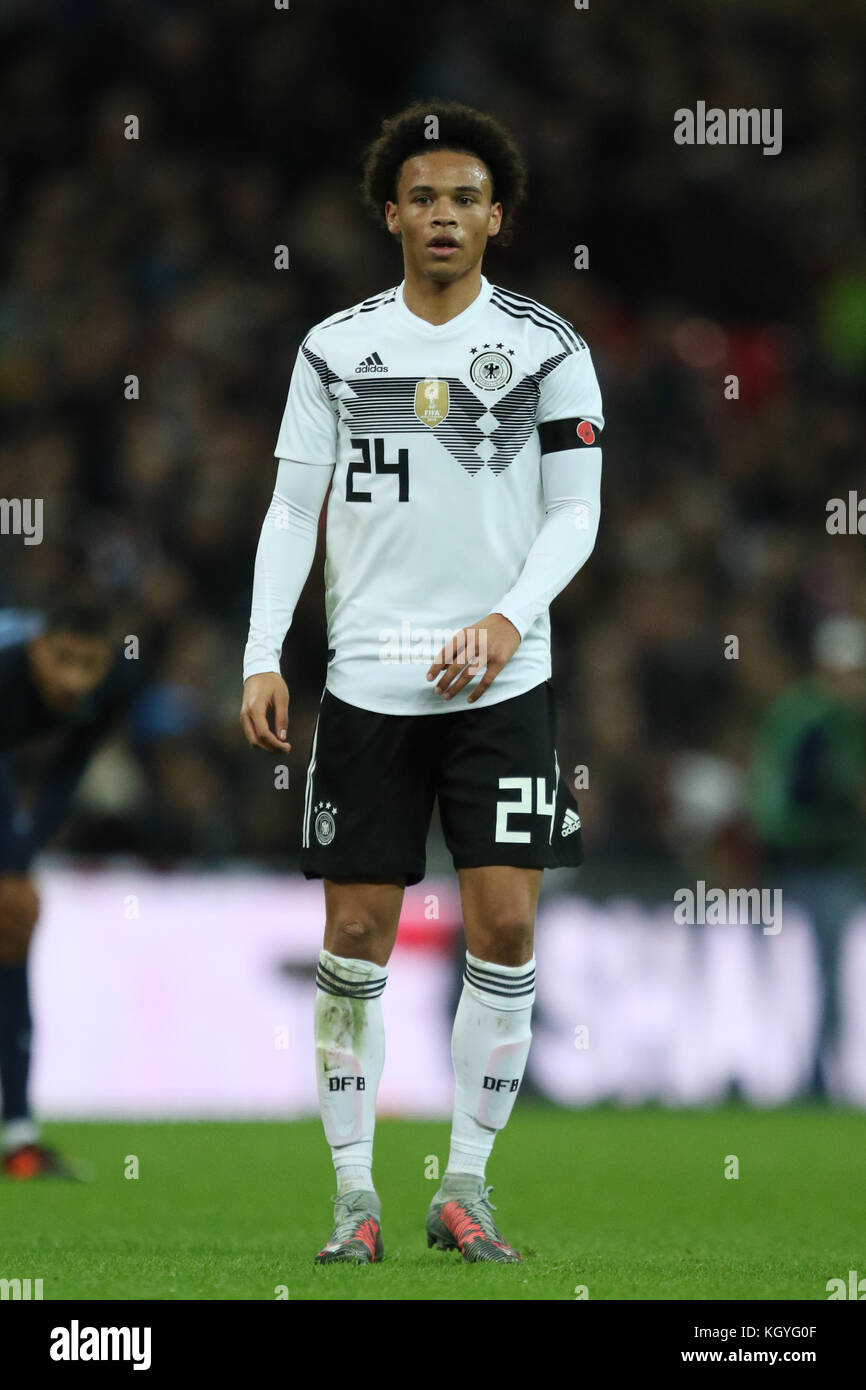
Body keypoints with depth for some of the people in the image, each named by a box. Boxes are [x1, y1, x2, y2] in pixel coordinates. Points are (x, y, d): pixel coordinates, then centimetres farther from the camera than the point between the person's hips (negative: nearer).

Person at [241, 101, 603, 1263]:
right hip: (367, 681, 1)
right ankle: (355, 1196, 7)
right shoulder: (334, 348, 6)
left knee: (505, 926, -7)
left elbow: (576, 511, 1)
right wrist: (263, 660, -4)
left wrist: (508, 617, -15)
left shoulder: (548, 347, 3)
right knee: (356, 938, 0)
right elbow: (292, 511, 6)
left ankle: (466, 1188, 5)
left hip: (501, 686, -1)